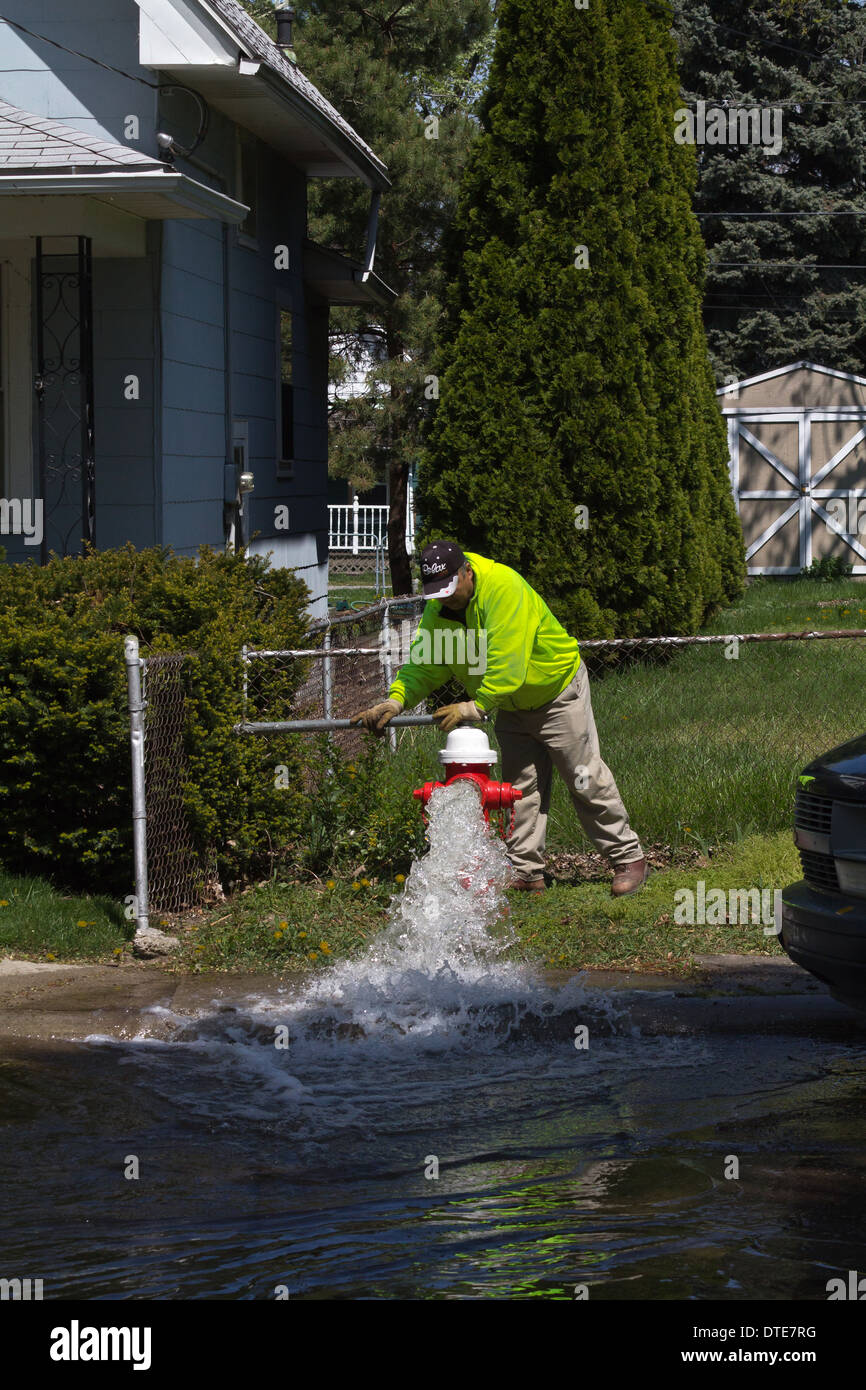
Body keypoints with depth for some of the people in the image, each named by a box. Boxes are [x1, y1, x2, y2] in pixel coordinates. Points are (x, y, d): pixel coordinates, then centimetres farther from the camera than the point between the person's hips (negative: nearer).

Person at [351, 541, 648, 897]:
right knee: (520, 787, 5)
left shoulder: (504, 587, -33)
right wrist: (395, 700, -25)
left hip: (559, 691, -7)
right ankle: (525, 872, 9)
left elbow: (507, 663, -37)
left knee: (586, 781, -3)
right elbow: (424, 662, -9)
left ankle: (629, 859, 7)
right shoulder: (437, 607, -8)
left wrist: (477, 706, -36)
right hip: (512, 705, 7)